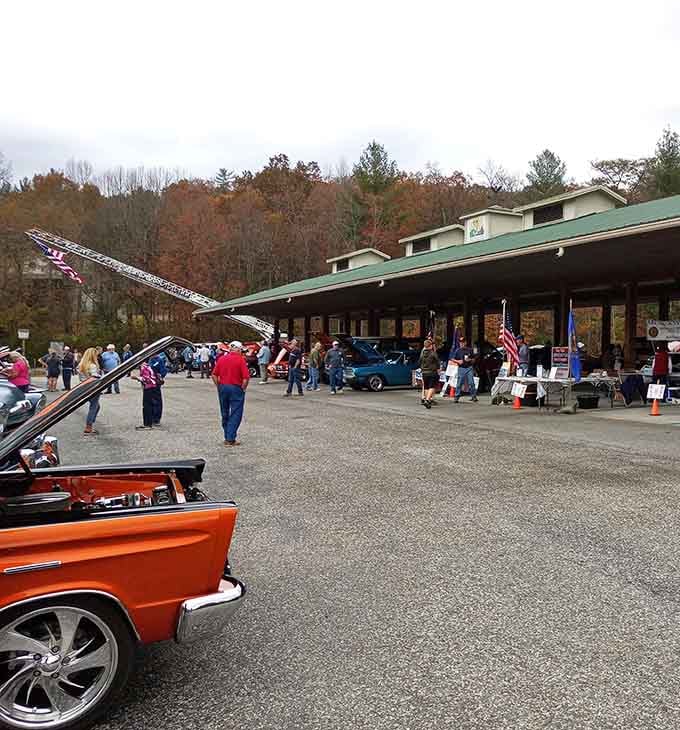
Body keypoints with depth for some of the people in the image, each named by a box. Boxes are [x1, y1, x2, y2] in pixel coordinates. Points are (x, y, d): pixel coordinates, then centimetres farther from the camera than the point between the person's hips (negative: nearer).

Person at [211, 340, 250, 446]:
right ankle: (230, 439, -3)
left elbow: (214, 375, 3)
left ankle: (227, 437, 23)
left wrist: (219, 387, 9)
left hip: (222, 387, 5)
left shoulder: (221, 359, 4)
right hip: (236, 389, -5)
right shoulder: (240, 359, -9)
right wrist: (243, 389, -2)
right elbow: (246, 378, -15)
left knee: (225, 414, 16)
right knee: (235, 414, 1)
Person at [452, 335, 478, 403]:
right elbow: (453, 359, 9)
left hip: (469, 368, 1)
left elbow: (473, 359, 14)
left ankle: (474, 397, 1)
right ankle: (456, 397, 4)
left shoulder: (470, 350, 9)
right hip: (461, 368, 0)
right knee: (459, 383, -2)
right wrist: (458, 361, -9)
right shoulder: (458, 351, 6)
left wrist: (470, 360, -7)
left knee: (471, 382, -5)